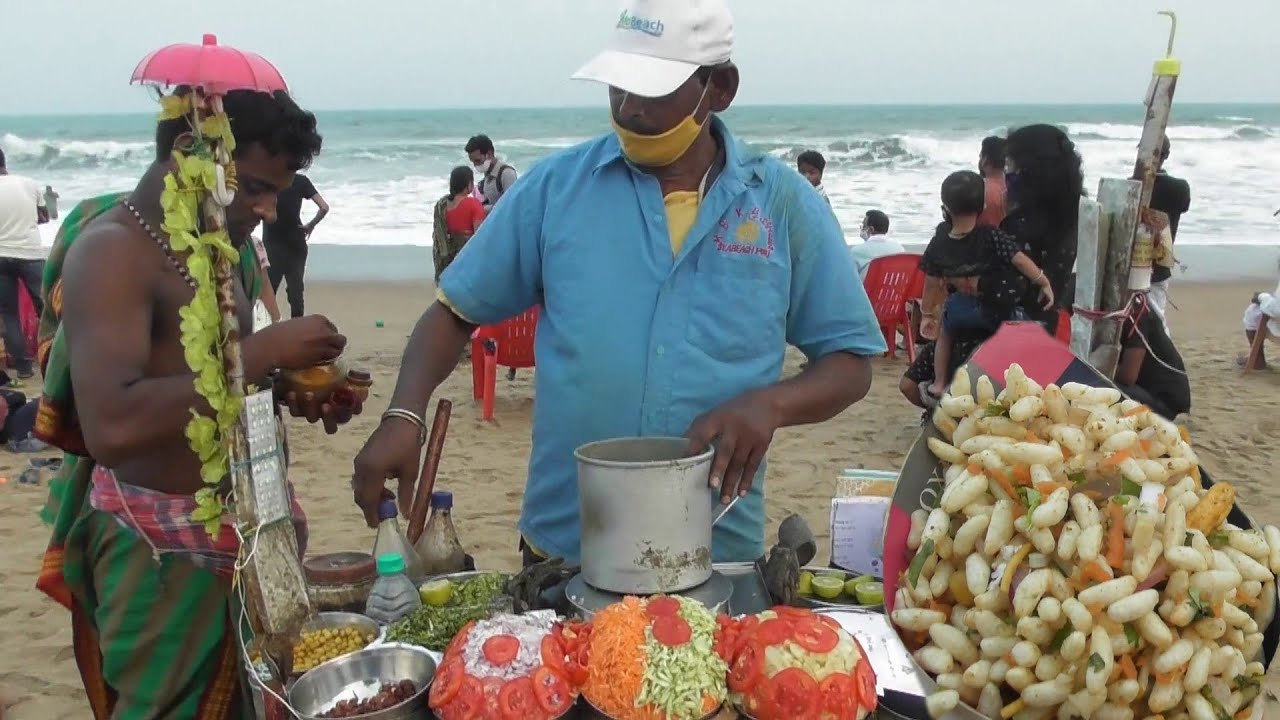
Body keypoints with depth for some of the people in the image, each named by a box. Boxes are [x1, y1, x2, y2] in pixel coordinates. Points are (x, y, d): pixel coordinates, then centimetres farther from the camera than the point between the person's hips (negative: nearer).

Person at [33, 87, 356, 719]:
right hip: (161, 547, -8)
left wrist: (294, 392, 2)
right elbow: (112, 428, -32)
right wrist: (263, 352, -27)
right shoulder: (112, 250, -18)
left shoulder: (220, 244, 8)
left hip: (244, 522, 8)